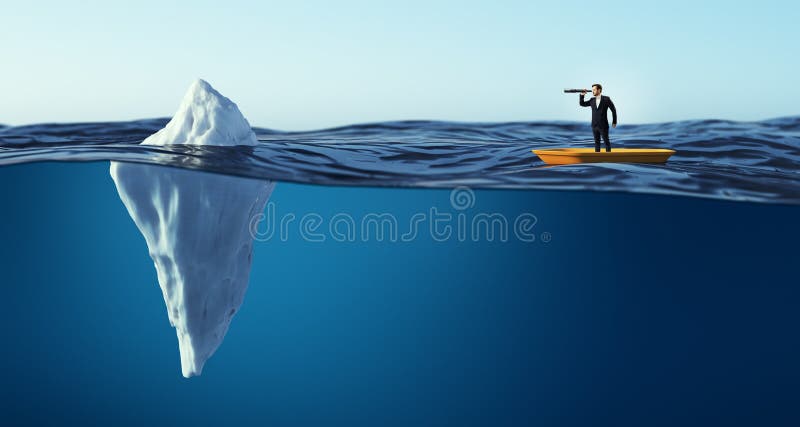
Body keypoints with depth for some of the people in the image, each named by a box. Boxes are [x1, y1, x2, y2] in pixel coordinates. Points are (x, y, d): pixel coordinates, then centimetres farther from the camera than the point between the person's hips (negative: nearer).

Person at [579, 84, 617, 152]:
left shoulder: (606, 99, -8)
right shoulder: (592, 100, 6)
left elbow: (613, 110, -3)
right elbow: (582, 104, 12)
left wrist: (614, 122, -1)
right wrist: (581, 95, -2)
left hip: (603, 126, -4)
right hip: (594, 125, 5)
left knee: (606, 141, 3)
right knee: (597, 142, 8)